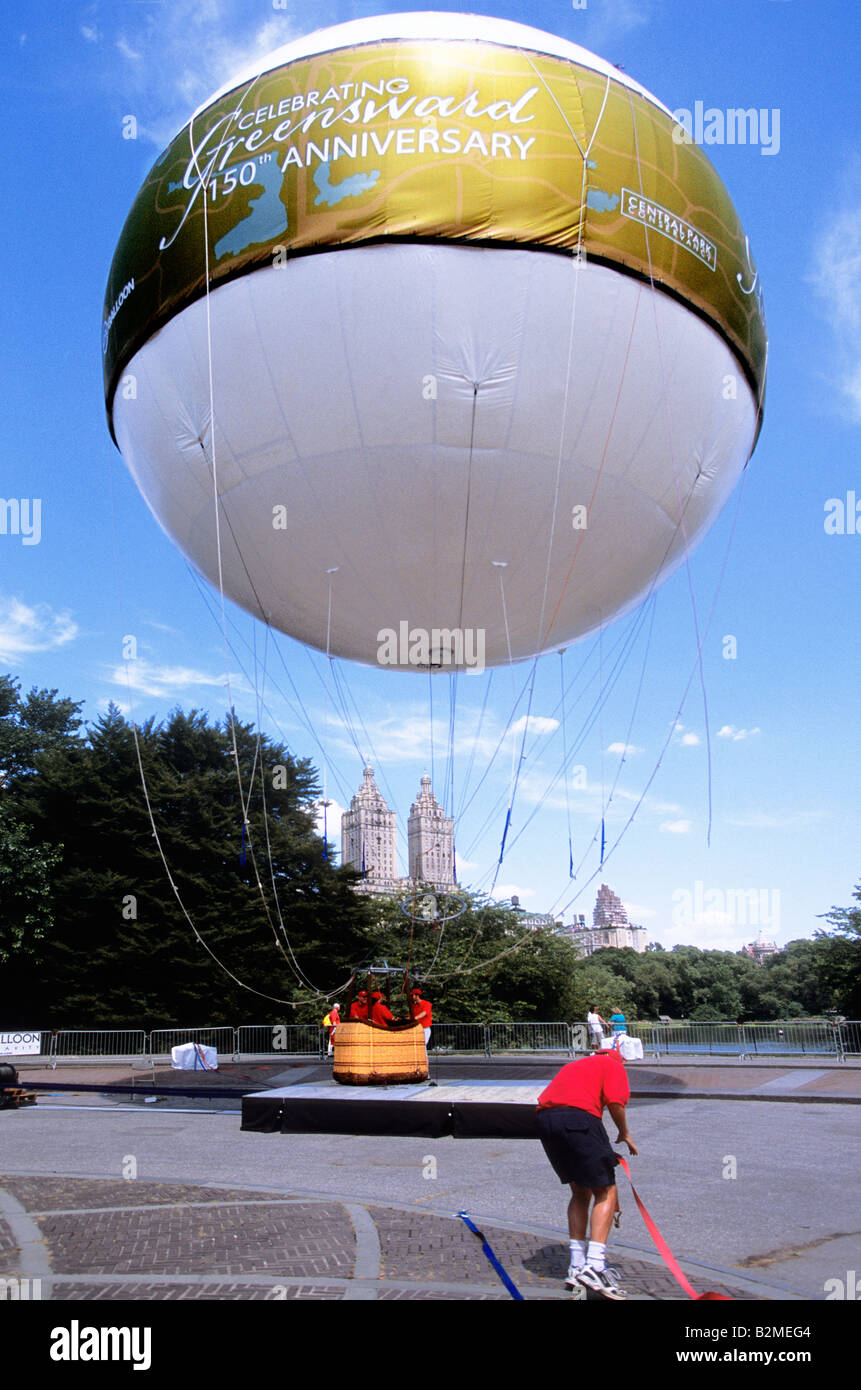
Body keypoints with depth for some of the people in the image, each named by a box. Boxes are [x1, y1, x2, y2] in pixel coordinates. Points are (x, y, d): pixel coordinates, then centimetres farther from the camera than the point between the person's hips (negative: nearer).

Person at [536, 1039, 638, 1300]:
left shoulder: (576, 1065, 34)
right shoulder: (614, 1065, 16)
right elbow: (615, 1101, -4)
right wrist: (625, 1134, 12)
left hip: (544, 1119, 7)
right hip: (578, 1117, -7)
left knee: (580, 1192, 19)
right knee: (606, 1192, 3)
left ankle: (576, 1266, 17)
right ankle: (593, 1267, -8)